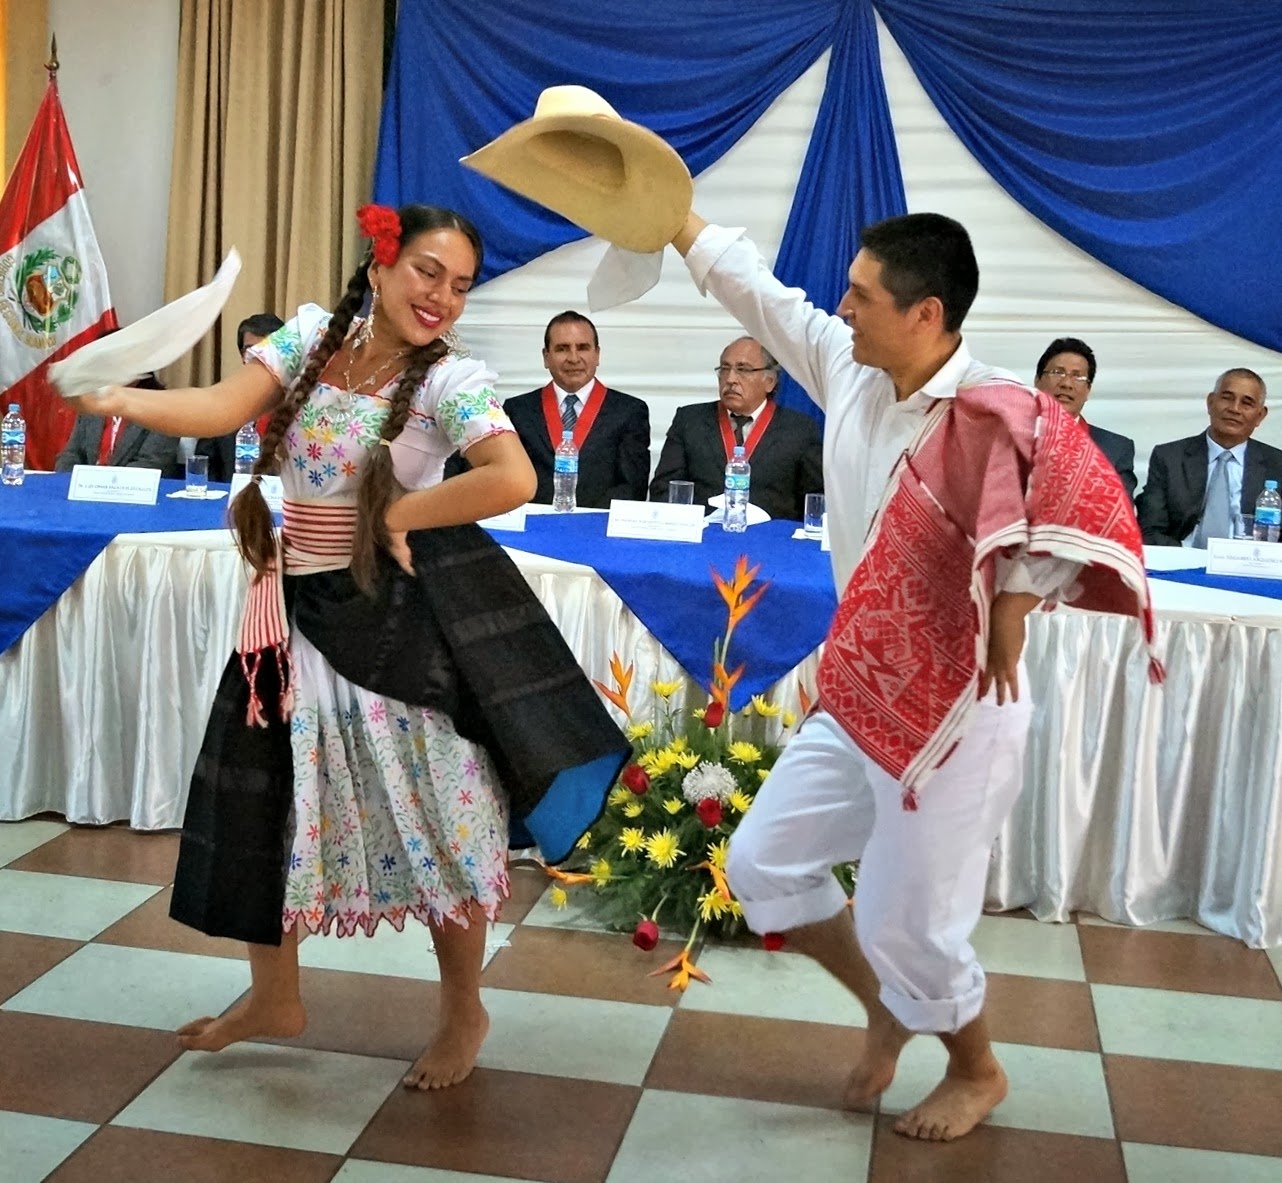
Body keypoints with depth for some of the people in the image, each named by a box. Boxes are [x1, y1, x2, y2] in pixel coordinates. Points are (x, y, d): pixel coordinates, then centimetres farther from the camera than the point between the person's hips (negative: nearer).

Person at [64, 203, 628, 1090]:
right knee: (263, 797, 13)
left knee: (433, 813, 3)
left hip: (403, 613, -5)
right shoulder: (311, 336, 1)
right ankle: (276, 998, 35)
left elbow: (514, 480, -29)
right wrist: (116, 397, -26)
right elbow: (221, 409, -10)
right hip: (302, 606, 6)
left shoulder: (451, 380, -13)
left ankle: (465, 1011, 26)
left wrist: (399, 518, -19)